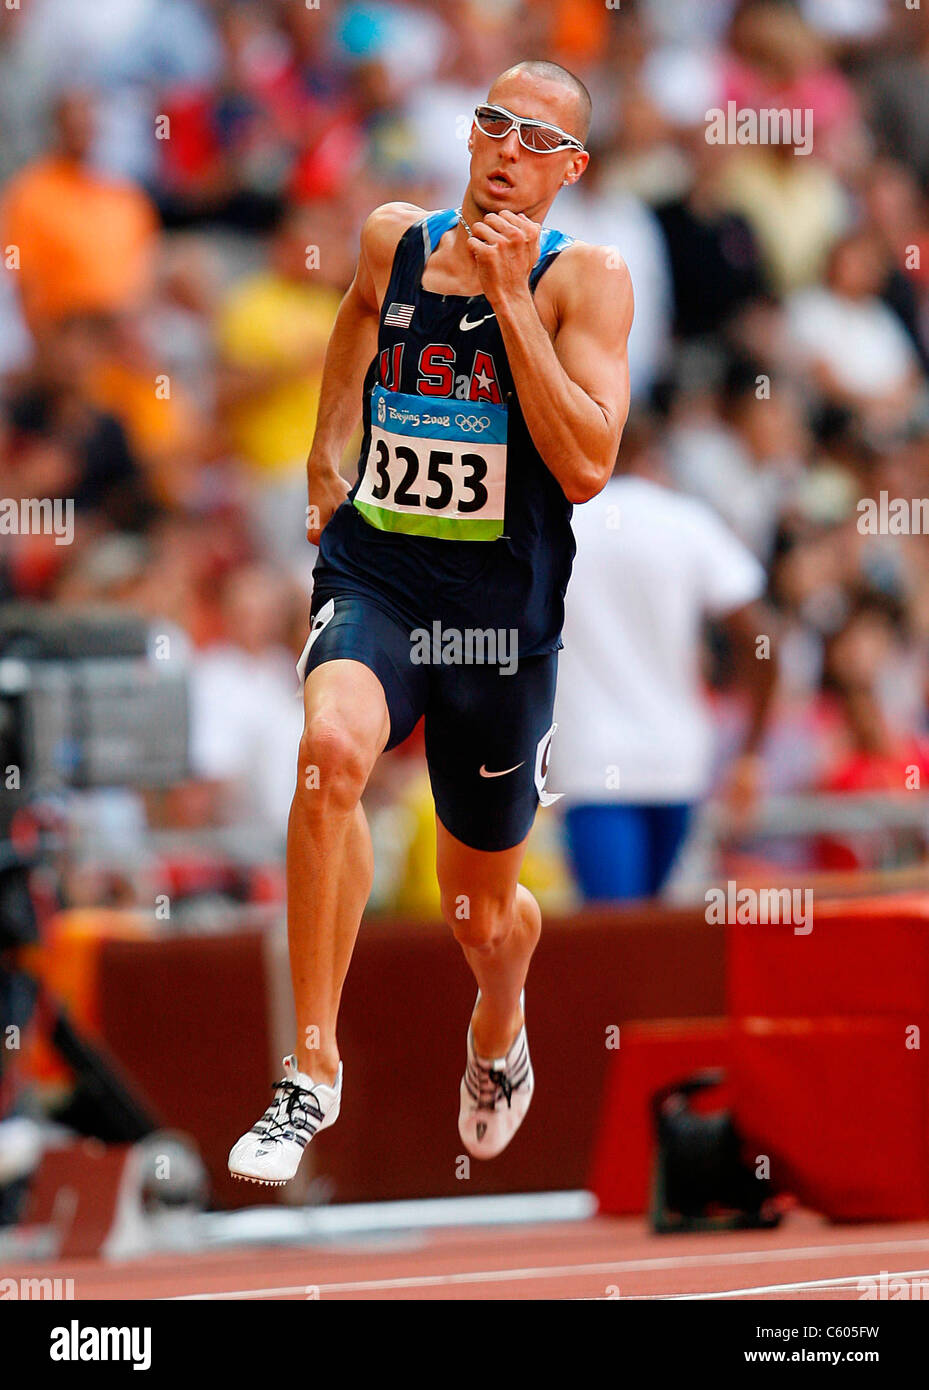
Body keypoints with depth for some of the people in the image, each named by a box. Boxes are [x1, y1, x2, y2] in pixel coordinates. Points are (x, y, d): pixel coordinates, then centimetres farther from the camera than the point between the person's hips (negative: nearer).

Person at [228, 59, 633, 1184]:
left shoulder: (586, 279, -6)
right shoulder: (392, 242, 5)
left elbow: (586, 467, -19)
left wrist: (510, 297, -20)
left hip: (503, 610, -1)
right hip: (374, 576, 1)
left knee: (481, 911, 12)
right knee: (331, 747, -34)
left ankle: (498, 1039, 51)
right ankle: (313, 1070, -28)